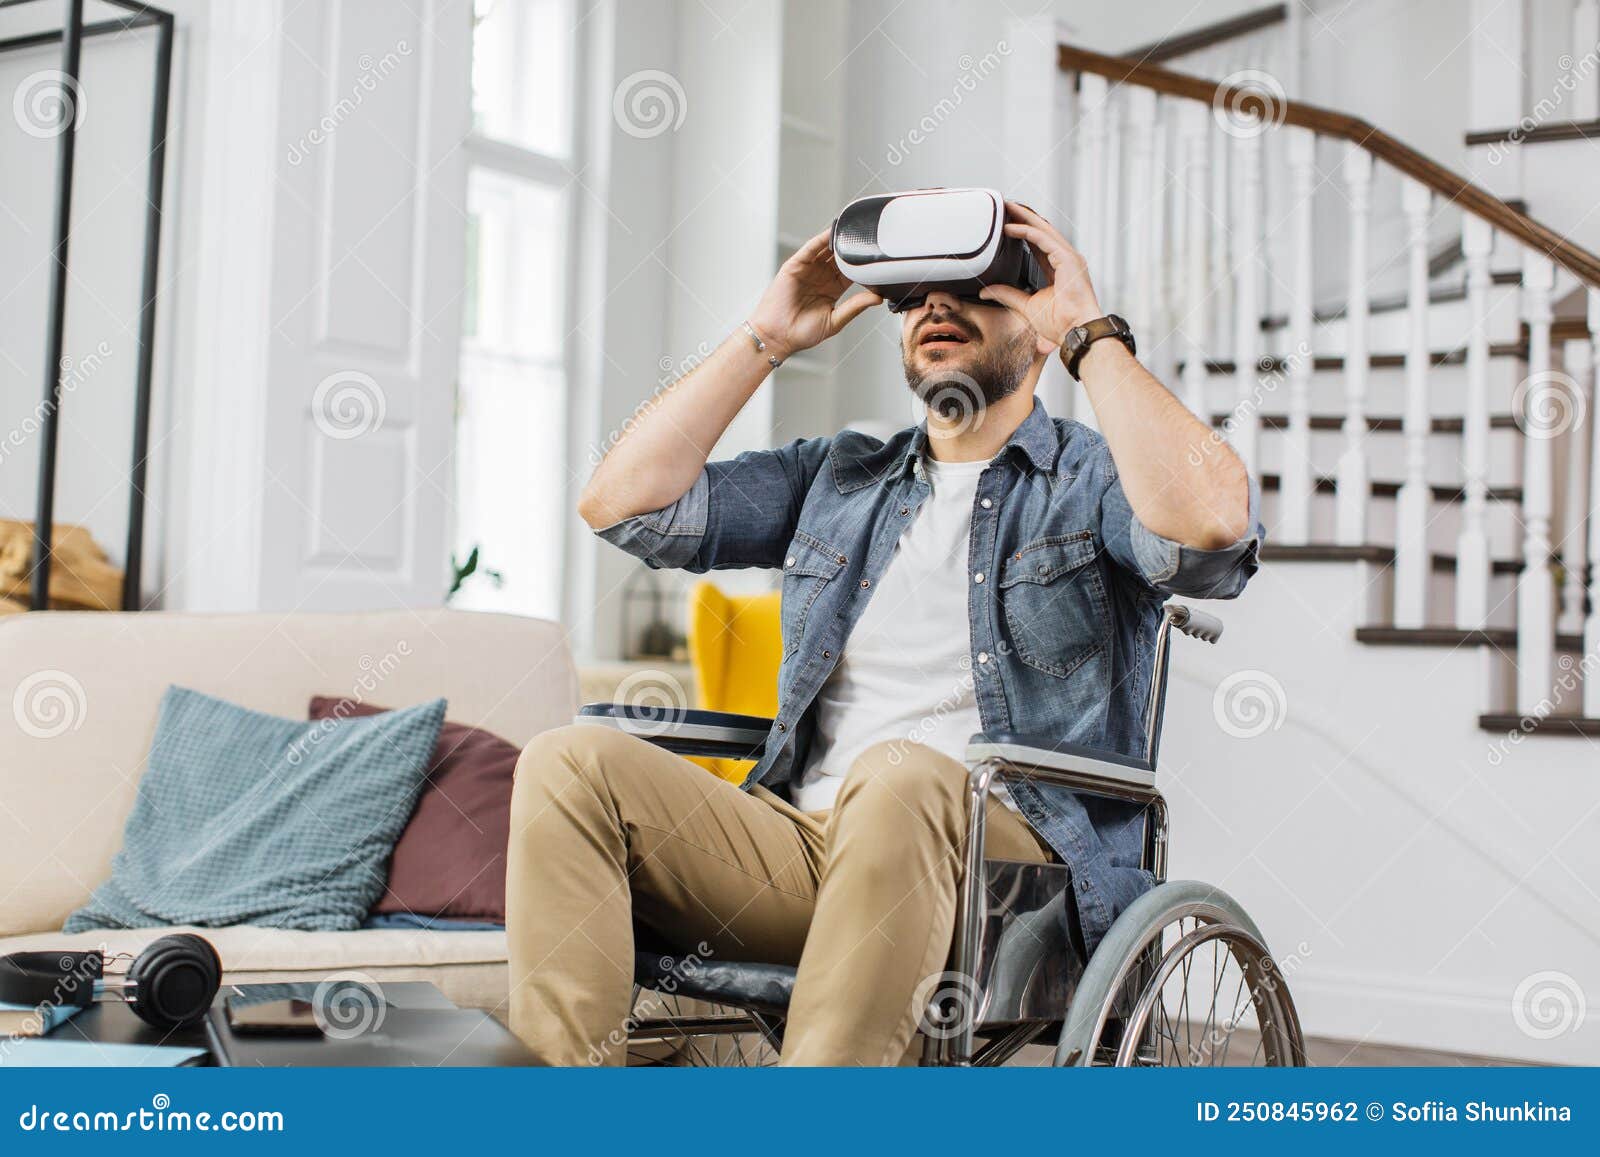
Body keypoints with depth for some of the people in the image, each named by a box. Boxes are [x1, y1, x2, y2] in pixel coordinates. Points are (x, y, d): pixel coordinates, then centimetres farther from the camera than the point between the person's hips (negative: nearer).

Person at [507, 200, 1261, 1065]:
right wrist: (767, 338, 13)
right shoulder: (836, 476, 23)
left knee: (900, 778, -39)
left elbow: (1212, 523, -17)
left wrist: (1092, 334, -8)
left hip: (1011, 857, -4)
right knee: (570, 761, -17)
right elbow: (622, 504, 15)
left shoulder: (1095, 479, 8)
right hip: (800, 841, 5)